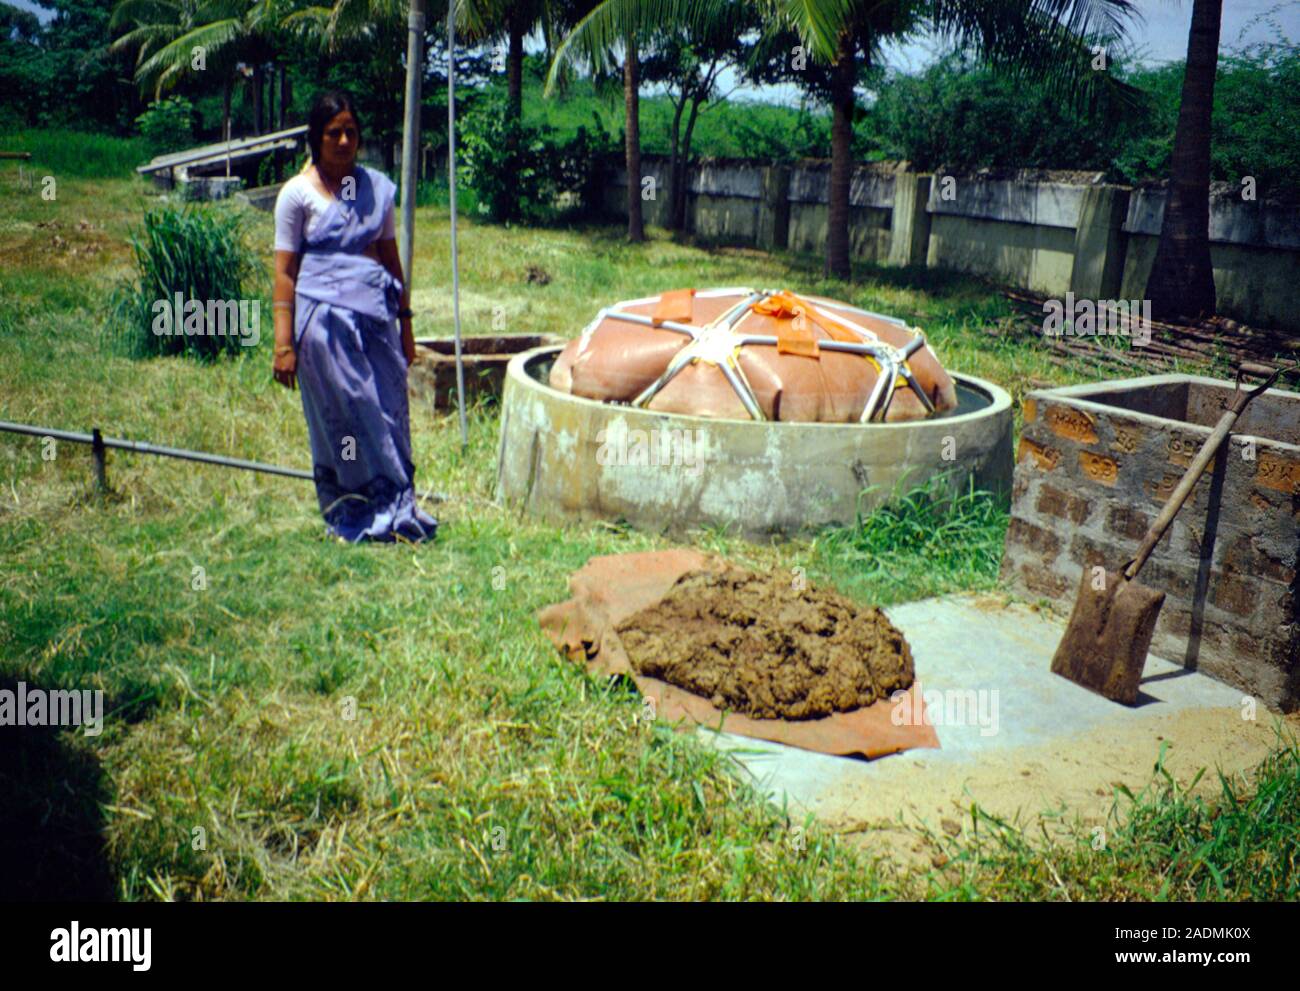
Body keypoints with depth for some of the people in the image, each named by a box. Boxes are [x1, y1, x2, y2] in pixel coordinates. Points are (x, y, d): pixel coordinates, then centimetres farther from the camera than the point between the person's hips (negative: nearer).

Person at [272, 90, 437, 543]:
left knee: (390, 410, 2)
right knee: (345, 413, -1)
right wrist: (284, 343, -8)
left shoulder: (377, 186, 12)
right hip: (325, 316, -4)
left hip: (376, 312, 4)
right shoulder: (298, 193, 1)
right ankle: (354, 517, 9)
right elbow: (285, 271, -2)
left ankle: (395, 510, 13)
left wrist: (405, 324, 15)